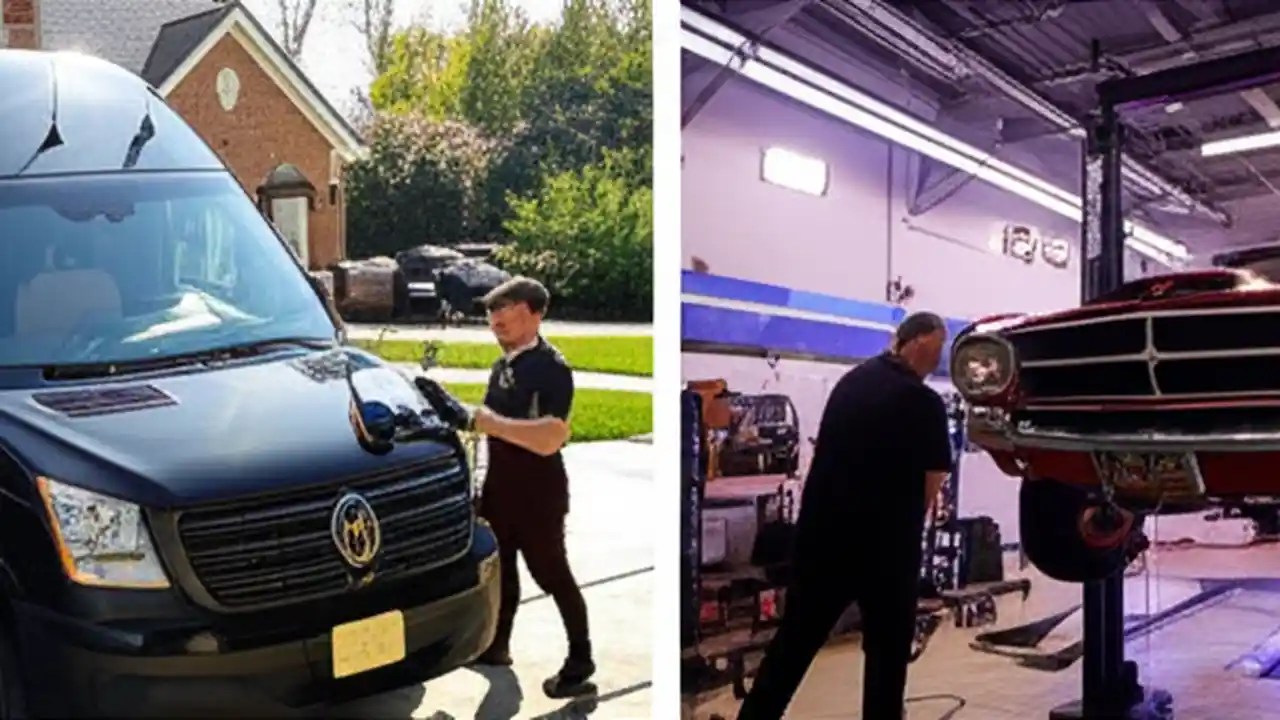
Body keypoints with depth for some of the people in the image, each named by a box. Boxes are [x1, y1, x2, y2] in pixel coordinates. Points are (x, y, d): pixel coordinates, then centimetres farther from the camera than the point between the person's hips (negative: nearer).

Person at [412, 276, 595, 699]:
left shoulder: (551, 368, -19)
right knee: (500, 568, 19)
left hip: (539, 490, -8)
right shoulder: (502, 366, 8)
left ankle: (580, 663, 16)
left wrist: (478, 419, -34)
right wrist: (451, 407, -1)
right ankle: (497, 646, 35)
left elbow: (549, 439, -32)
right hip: (500, 483, 8)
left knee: (551, 575, 2)